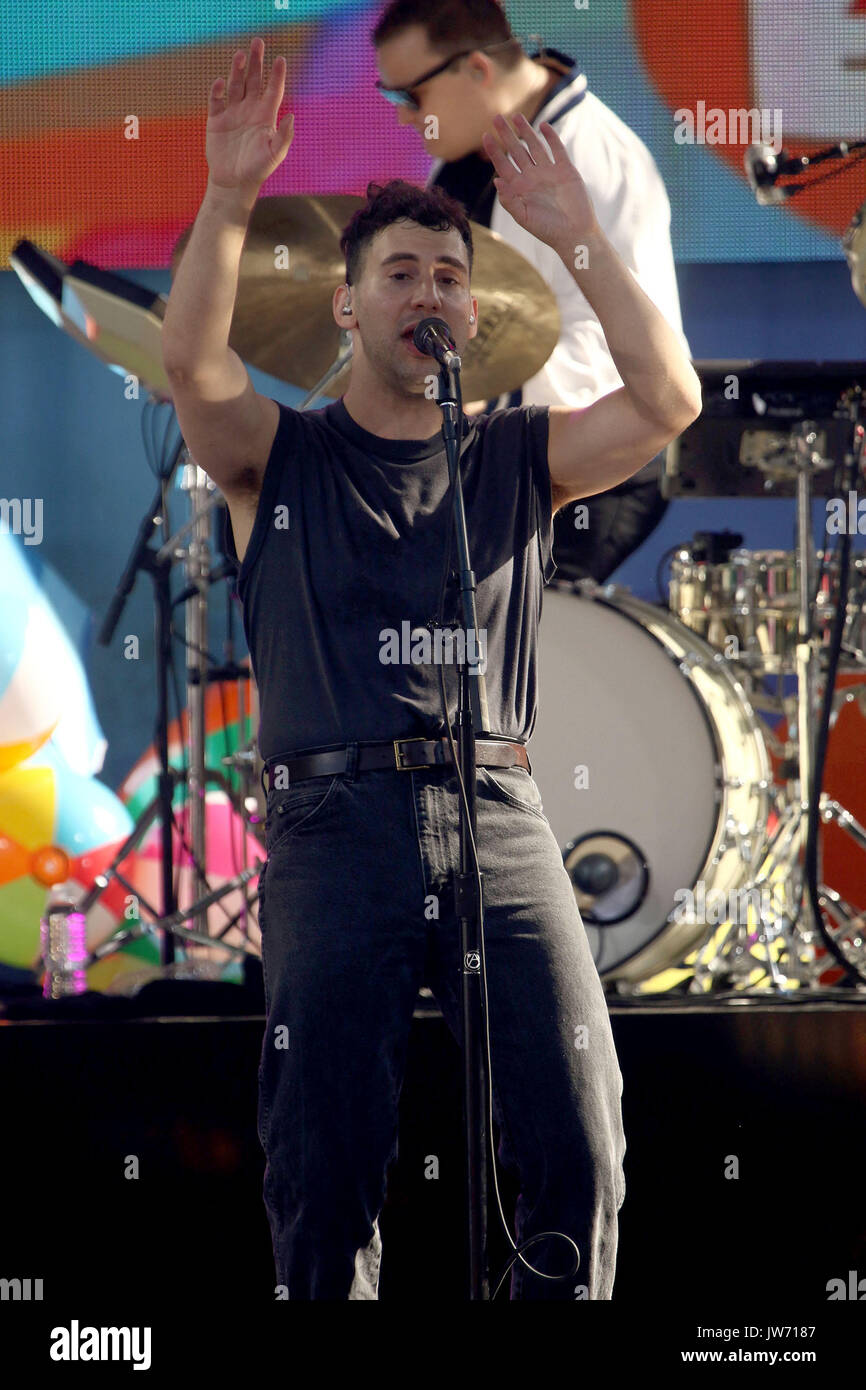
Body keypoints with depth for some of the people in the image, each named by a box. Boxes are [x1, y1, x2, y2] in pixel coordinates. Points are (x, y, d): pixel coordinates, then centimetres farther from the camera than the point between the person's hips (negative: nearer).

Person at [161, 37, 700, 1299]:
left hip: (497, 815, 1)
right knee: (325, 1173, -3)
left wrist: (578, 239, -6)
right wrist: (228, 201, -21)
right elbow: (190, 363, -8)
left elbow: (669, 401, 0)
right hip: (336, 823, -1)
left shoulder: (519, 458, 16)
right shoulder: (281, 459, 12)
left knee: (579, 1147, -8)